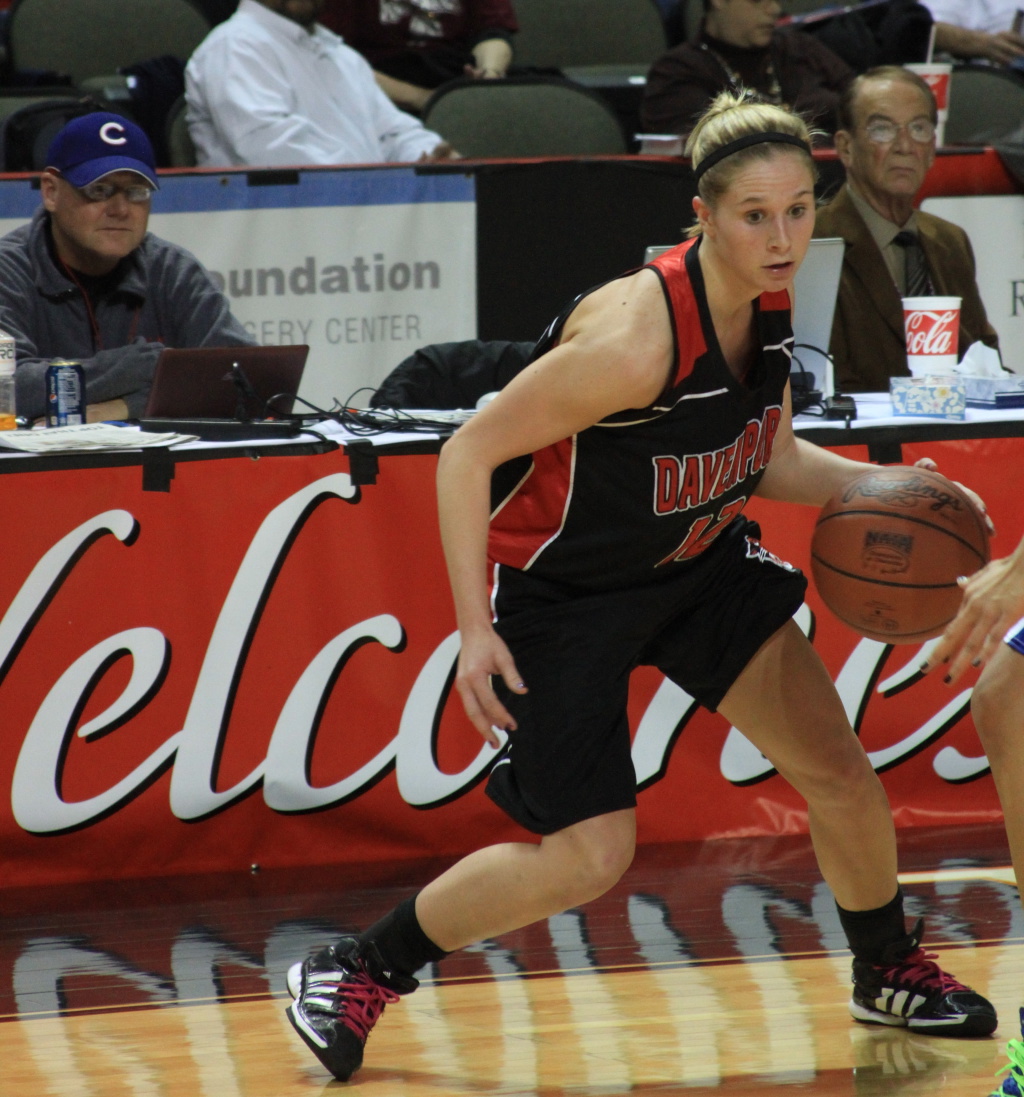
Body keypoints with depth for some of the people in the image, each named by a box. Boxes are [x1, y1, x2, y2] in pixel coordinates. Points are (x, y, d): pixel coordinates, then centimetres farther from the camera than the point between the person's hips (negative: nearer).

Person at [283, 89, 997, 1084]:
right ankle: (355, 972, 8)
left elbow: (769, 461, 7)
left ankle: (890, 972, 33)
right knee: (590, 856, -10)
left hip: (699, 564, 7)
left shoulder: (768, 303, -10)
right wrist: (476, 629, -29)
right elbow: (467, 454, -26)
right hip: (562, 589, -7)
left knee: (841, 775, 6)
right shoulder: (636, 337, -34)